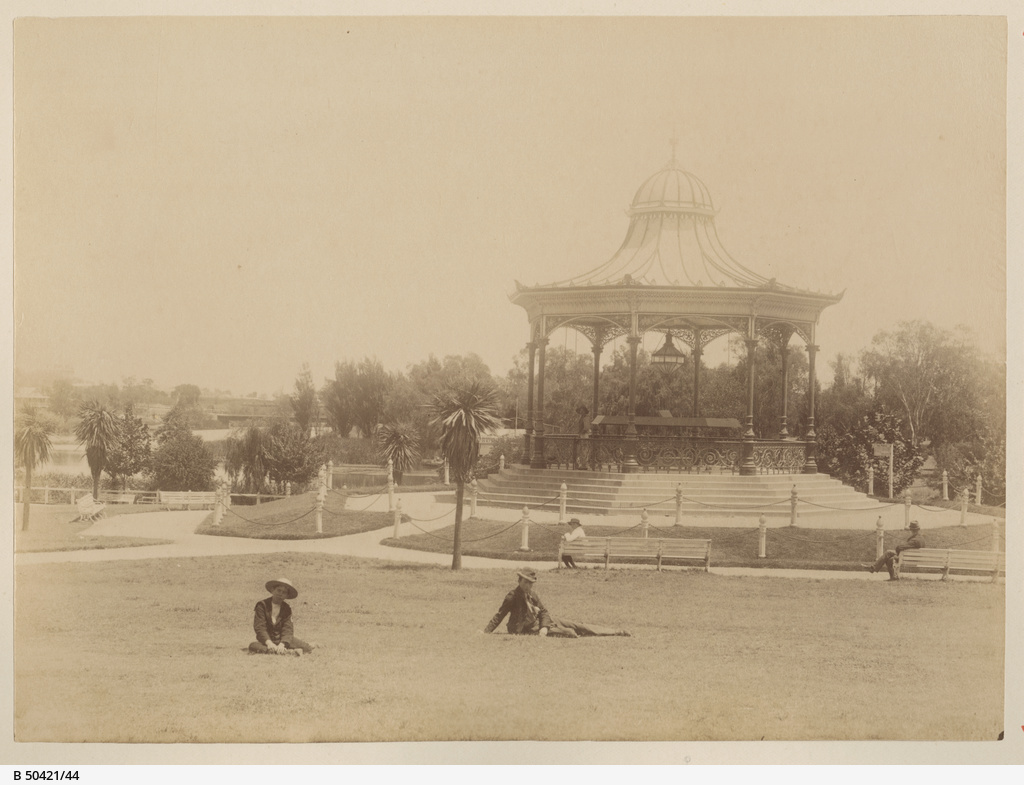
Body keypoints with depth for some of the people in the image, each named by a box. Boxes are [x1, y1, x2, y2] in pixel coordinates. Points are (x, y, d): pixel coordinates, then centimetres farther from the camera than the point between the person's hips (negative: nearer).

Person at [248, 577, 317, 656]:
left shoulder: (287, 609, 5)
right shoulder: (262, 605, -4)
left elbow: (287, 629, -7)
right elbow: (260, 627, -13)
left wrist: (282, 643, -27)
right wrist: (269, 642, -29)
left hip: (282, 641, 1)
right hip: (266, 641, -1)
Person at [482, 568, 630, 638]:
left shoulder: (532, 594, 3)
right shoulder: (512, 597, -18)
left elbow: (543, 612, 3)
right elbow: (499, 616, -15)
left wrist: (545, 627, -18)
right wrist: (485, 632, -22)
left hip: (541, 622, 7)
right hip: (530, 629, -7)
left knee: (576, 626, 4)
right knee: (569, 632, -25)